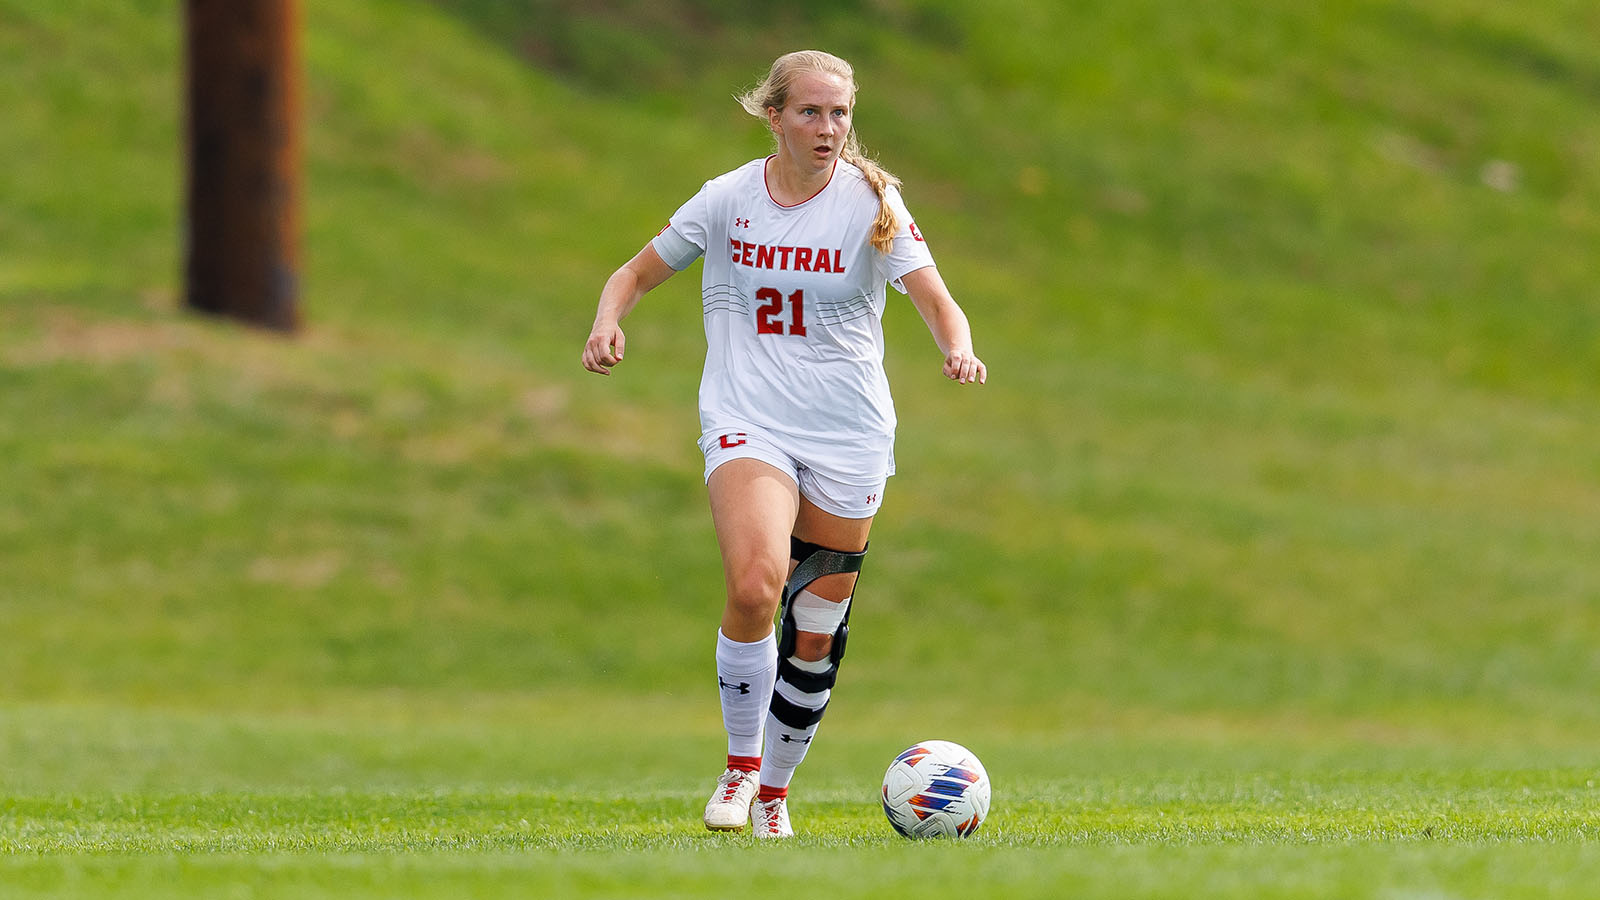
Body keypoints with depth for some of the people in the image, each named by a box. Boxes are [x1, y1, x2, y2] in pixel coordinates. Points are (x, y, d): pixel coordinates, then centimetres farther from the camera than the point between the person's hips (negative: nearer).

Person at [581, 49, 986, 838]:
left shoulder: (872, 203, -3)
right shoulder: (728, 200, 0)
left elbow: (939, 305, -9)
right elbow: (637, 274, 11)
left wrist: (959, 352, -31)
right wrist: (607, 323, -11)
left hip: (848, 436, 1)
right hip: (748, 422, -1)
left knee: (816, 633, 4)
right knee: (754, 584, -26)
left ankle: (775, 789, 25)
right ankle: (740, 765, -6)